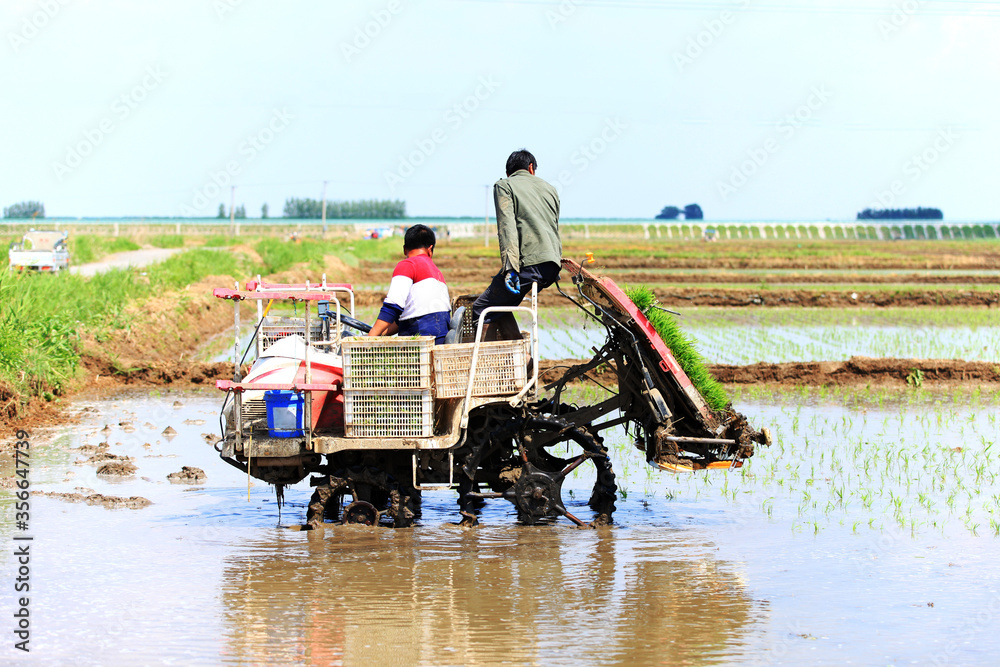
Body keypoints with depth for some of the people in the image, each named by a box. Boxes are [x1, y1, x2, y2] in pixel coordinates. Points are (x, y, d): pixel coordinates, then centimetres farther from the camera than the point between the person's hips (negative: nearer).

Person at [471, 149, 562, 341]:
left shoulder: (504, 186, 6)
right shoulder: (549, 188, 25)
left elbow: (507, 227, -9)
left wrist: (510, 269, -18)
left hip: (528, 263, -7)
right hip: (552, 267, 7)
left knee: (482, 309, 2)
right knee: (500, 306, 22)